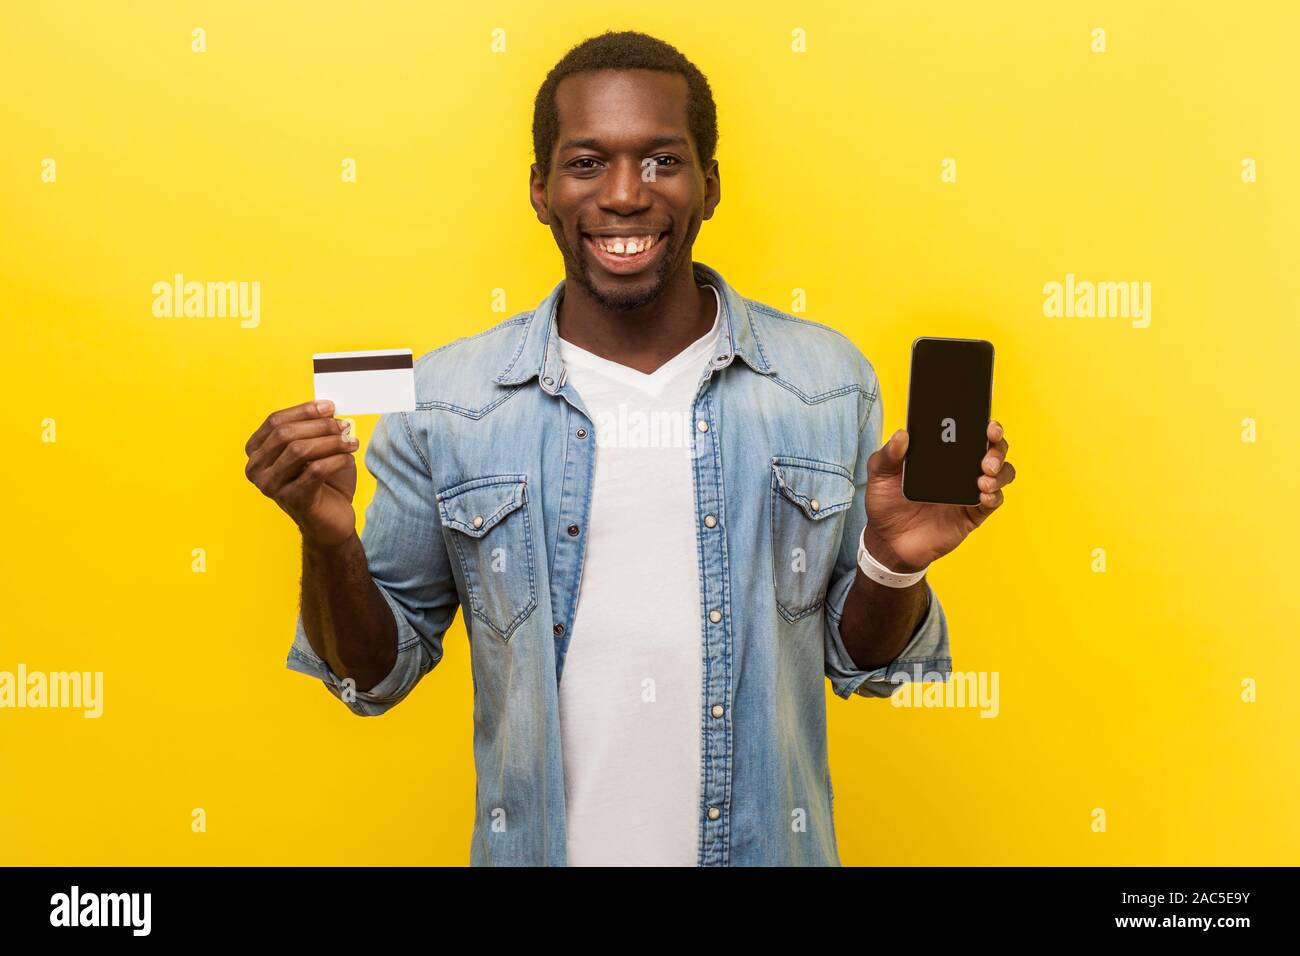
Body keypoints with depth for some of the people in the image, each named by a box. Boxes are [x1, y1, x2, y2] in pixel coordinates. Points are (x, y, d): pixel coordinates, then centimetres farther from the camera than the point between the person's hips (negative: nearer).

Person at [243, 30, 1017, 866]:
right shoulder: (442, 398, -9)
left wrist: (895, 562, -17)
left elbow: (861, 662, 2)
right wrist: (330, 545, -19)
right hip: (536, 846, 0)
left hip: (768, 846, 1)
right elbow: (377, 673, -1)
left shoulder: (828, 382, -6)